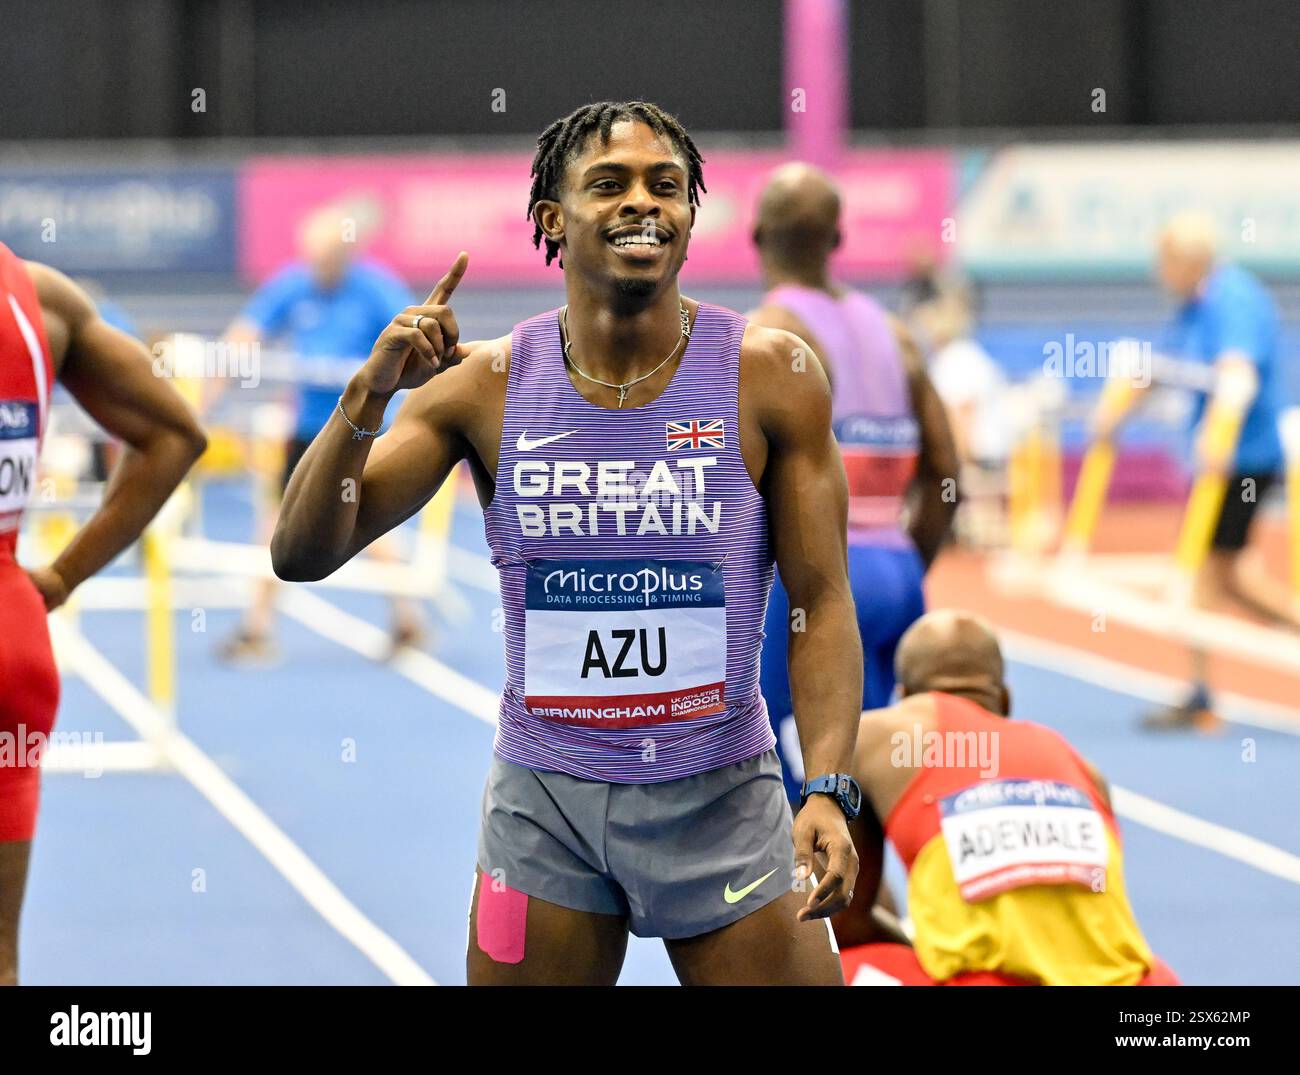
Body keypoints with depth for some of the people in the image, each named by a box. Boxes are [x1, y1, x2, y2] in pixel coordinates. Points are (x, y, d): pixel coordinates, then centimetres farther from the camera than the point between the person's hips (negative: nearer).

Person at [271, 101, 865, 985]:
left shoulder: (770, 374, -6)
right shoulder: (485, 384, -4)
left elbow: (822, 601, -5)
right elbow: (304, 554, -6)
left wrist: (829, 791, -17)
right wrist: (370, 394, -20)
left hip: (721, 799, -1)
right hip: (545, 804, 1)